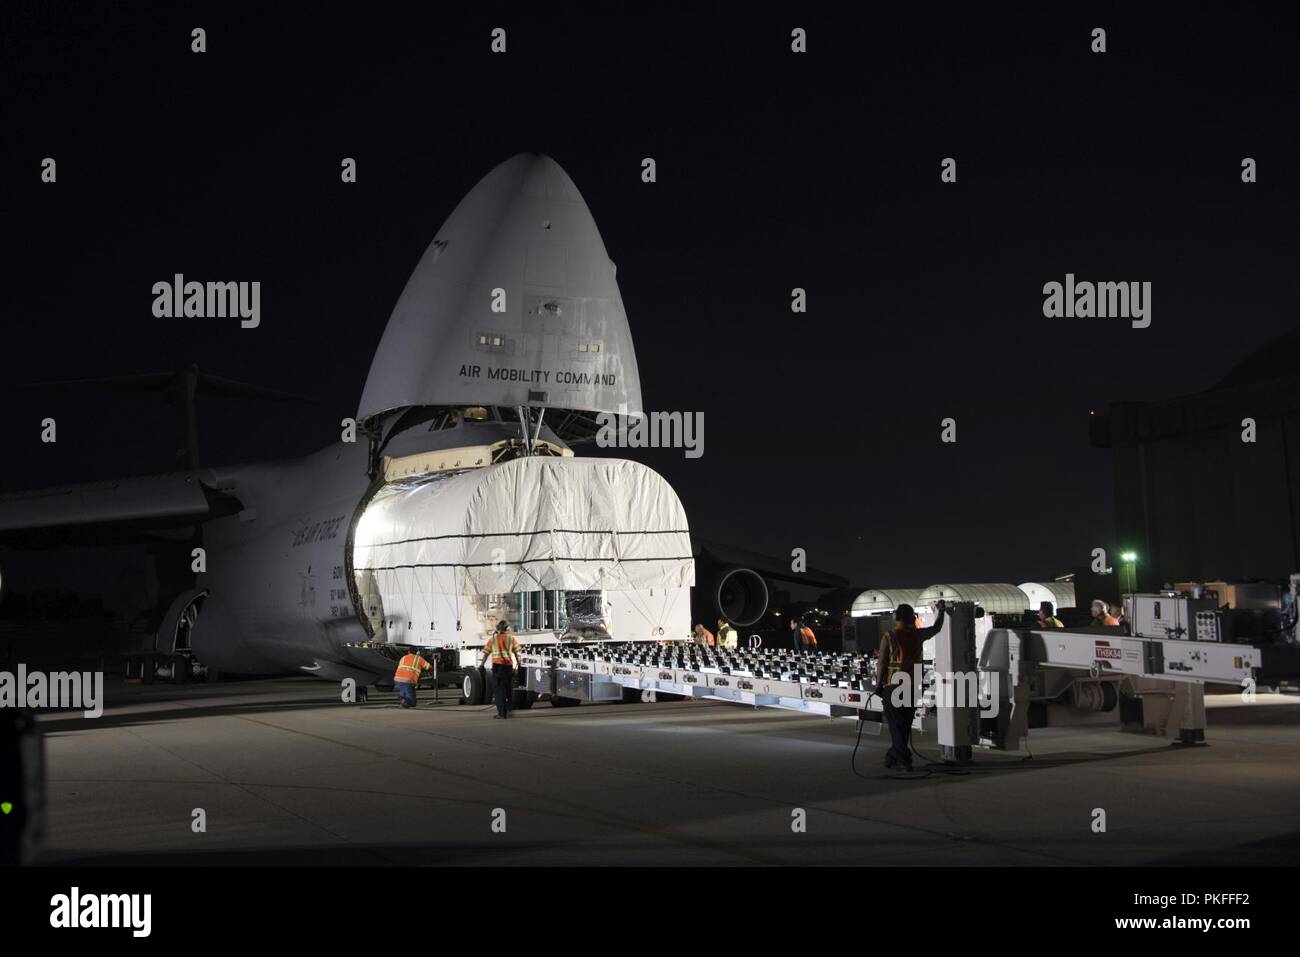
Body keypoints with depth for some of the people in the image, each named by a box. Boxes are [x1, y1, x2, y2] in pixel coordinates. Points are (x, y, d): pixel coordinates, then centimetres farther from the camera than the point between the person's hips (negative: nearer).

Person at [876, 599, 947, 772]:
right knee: (905, 725, 14)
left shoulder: (888, 637, -8)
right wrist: (941, 611, 37)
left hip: (893, 686, -4)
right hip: (912, 686, 4)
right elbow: (936, 628, 21)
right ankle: (892, 757, 21)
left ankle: (904, 760, -5)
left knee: (896, 725, 0)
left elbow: (881, 663, -9)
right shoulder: (918, 635, 2)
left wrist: (878, 684, 0)